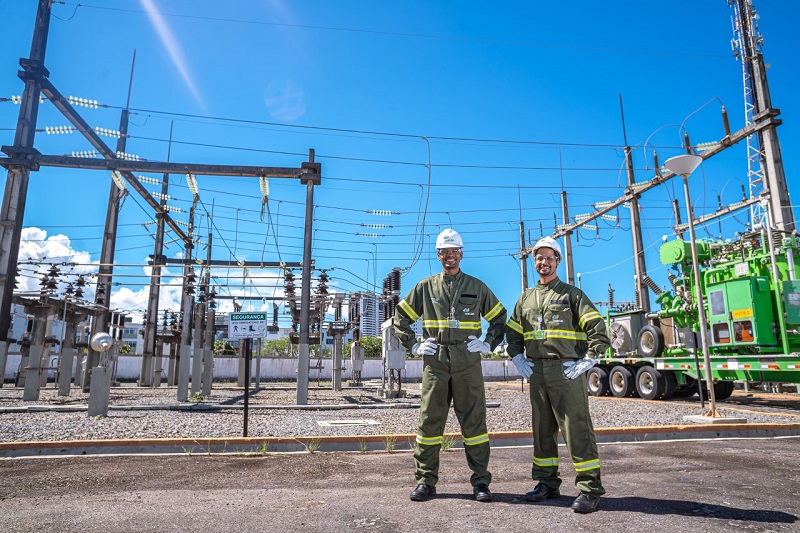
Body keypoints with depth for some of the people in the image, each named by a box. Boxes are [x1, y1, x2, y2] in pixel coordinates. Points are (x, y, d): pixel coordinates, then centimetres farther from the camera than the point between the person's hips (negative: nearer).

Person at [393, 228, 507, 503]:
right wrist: (413, 345, 5)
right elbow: (400, 317, 14)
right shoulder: (425, 287, 10)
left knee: (474, 420, 4)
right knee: (430, 420, 3)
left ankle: (481, 481, 14)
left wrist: (488, 344, 6)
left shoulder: (477, 287, 11)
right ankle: (426, 481, 13)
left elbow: (500, 317, 18)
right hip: (435, 361, 0)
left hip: (468, 361, 0)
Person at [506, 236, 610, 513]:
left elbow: (598, 329, -4)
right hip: (537, 372, 5)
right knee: (542, 430, 12)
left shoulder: (571, 294, 2)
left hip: (567, 371, -5)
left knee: (577, 428, -6)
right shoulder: (525, 298, 17)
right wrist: (518, 359, 10)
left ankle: (590, 488, 2)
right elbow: (512, 333, 23)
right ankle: (547, 483, 23)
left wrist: (587, 361, -11)